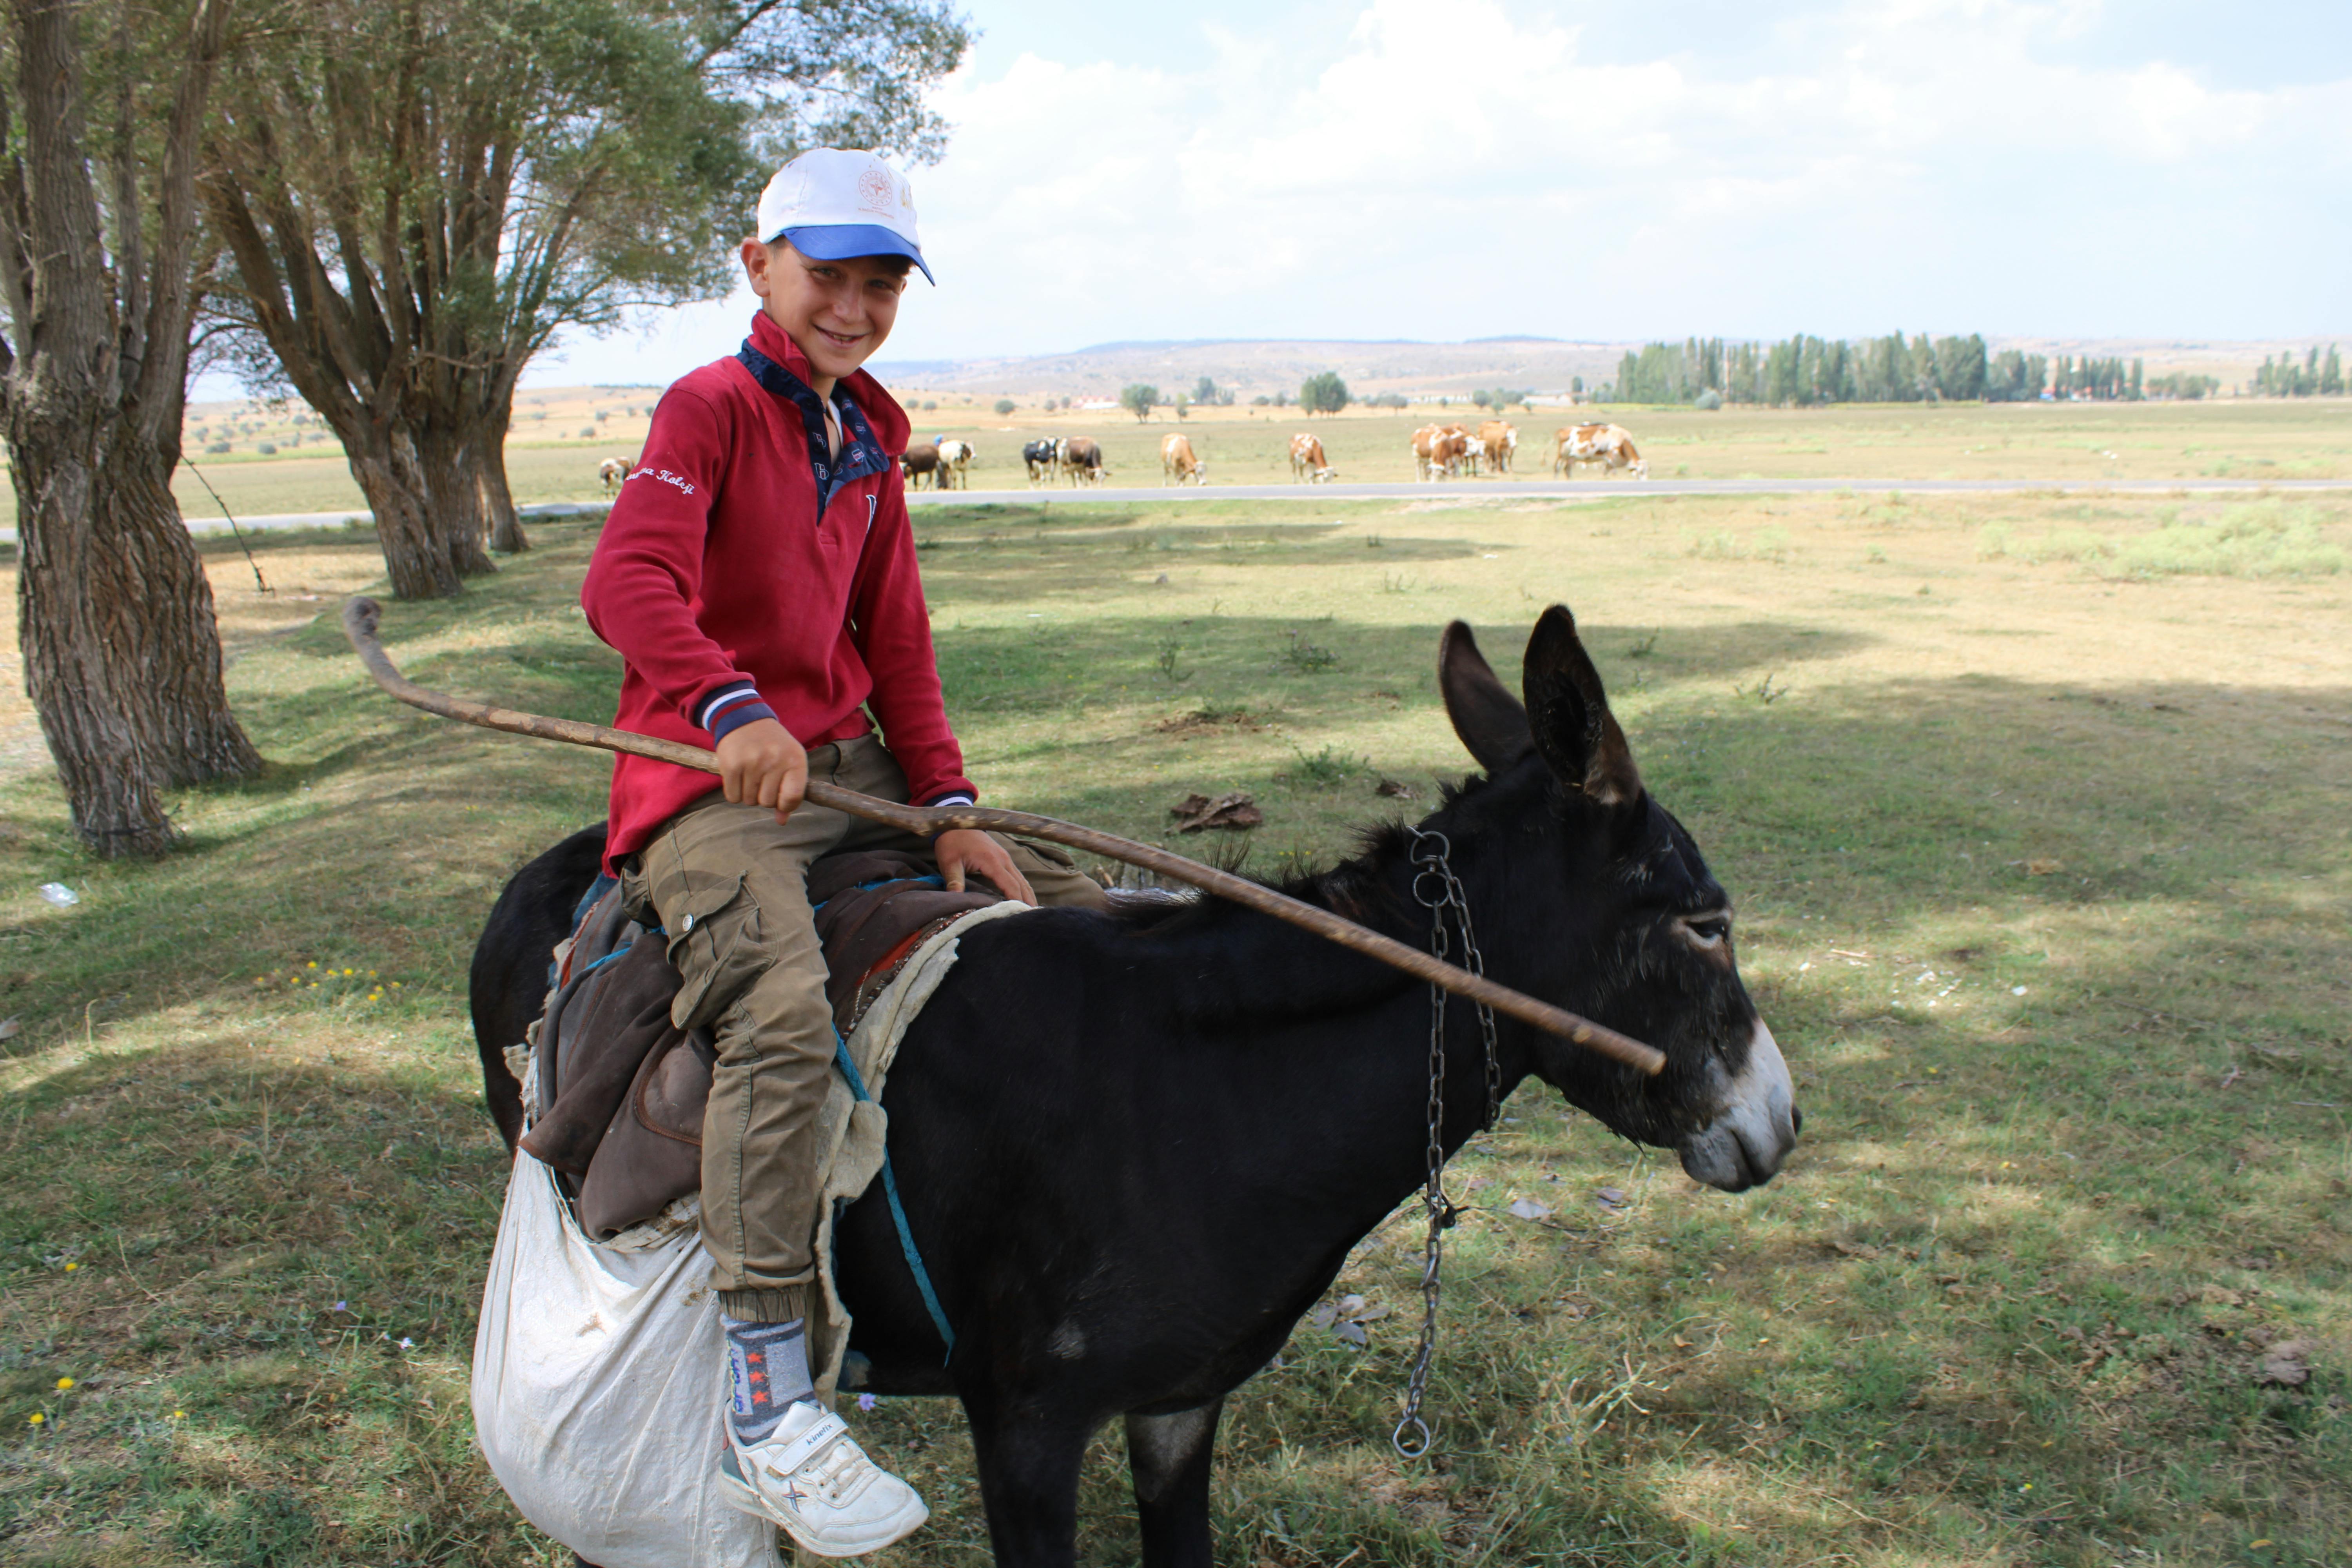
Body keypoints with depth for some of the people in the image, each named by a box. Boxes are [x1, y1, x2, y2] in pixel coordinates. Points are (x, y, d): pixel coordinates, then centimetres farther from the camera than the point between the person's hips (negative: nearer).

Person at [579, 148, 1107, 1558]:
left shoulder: (869, 439, 17)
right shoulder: (710, 408, -5)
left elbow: (898, 643, 14)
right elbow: (629, 581, -23)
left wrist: (950, 802, 2)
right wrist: (731, 707, -40)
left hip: (848, 765, 8)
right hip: (710, 779, -8)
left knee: (1077, 915, 6)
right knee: (785, 1015, -32)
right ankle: (767, 1411, -28)